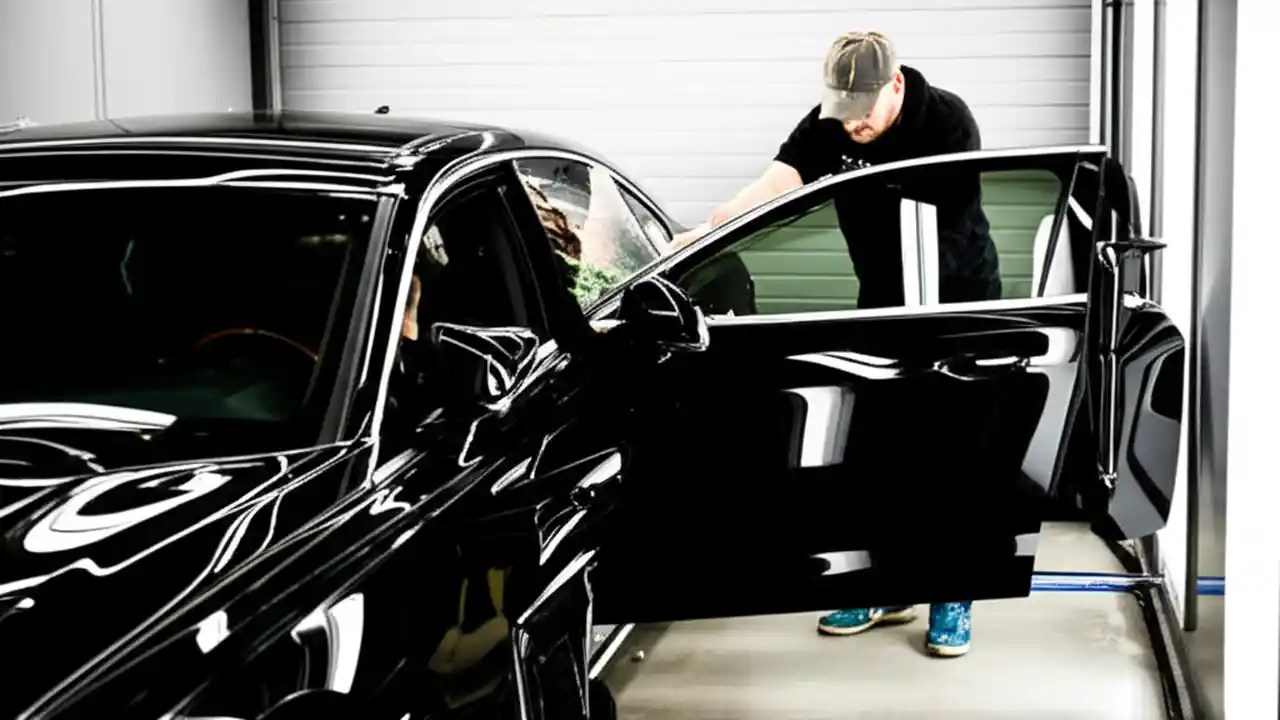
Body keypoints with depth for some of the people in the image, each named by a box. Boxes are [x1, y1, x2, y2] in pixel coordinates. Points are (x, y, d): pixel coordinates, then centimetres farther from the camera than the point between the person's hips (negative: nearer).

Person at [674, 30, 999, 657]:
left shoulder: (947, 122, -20)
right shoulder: (829, 123, -10)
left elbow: (940, 231, -22)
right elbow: (778, 178, -26)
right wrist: (710, 228, -42)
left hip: (958, 303, -4)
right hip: (883, 305, 5)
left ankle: (953, 599, 7)